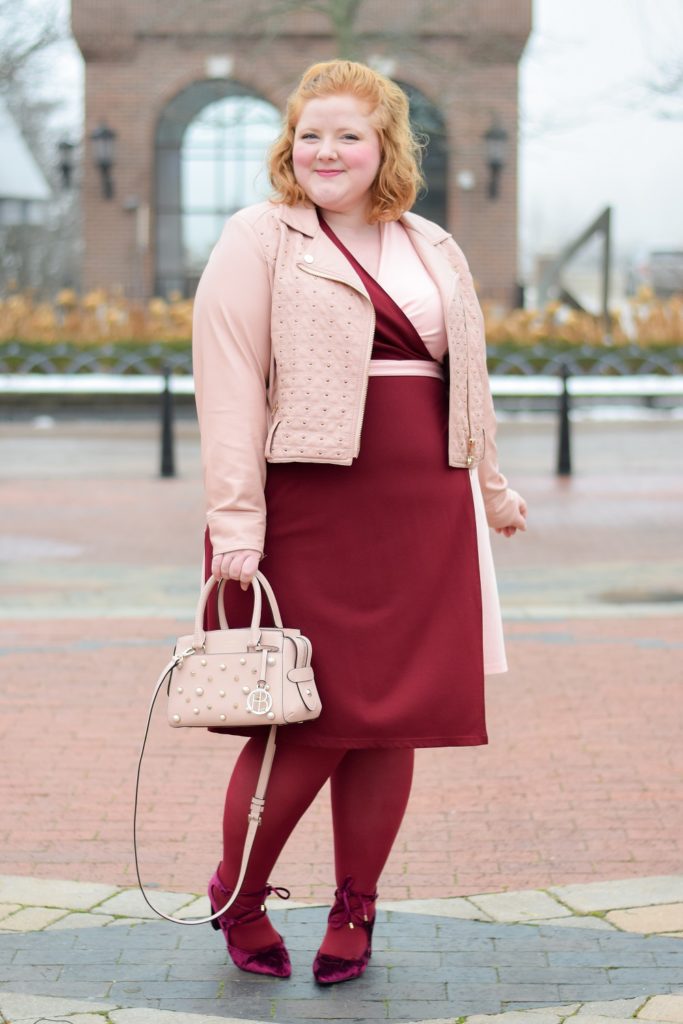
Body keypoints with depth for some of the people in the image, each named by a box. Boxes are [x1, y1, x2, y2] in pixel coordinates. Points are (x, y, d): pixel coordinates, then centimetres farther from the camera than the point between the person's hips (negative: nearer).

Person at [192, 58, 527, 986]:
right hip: (310, 513, -5)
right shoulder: (258, 242, 0)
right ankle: (236, 898, 18)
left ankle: (355, 910, 20)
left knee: (393, 717, 5)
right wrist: (235, 520, -15)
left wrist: (490, 485, 30)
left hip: (423, 515, 5)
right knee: (311, 722, -5)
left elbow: (461, 380, 27)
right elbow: (229, 385, -8)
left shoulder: (433, 250, 17)